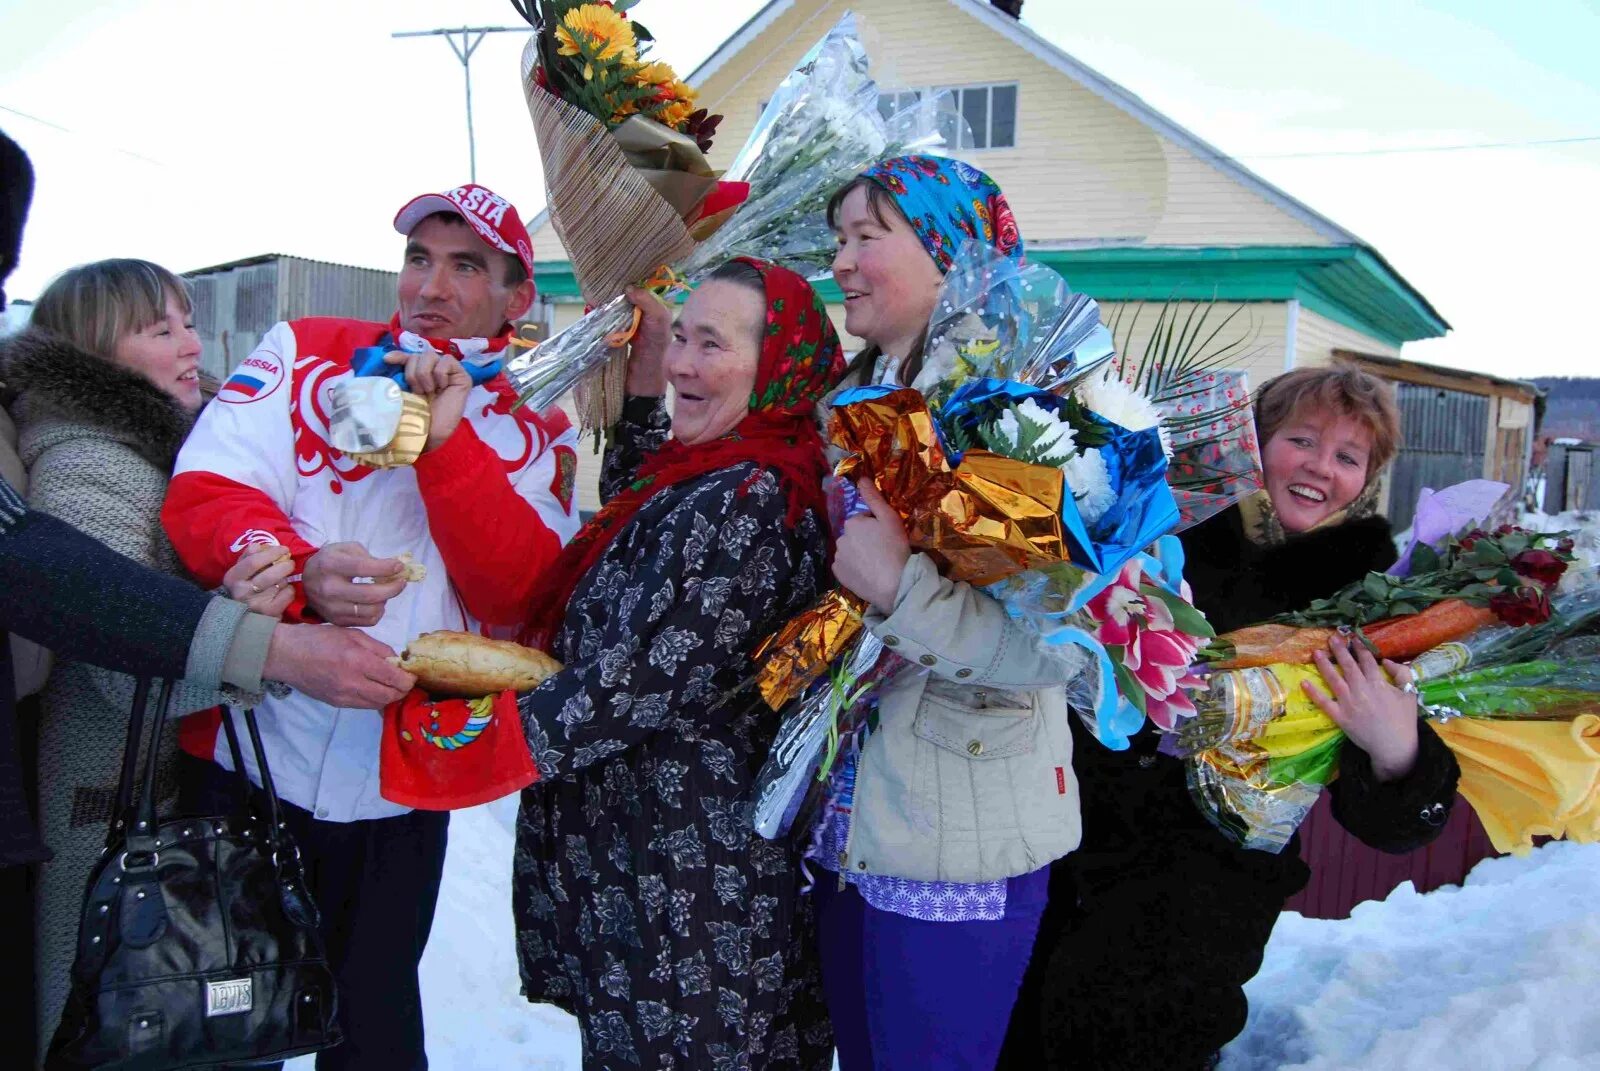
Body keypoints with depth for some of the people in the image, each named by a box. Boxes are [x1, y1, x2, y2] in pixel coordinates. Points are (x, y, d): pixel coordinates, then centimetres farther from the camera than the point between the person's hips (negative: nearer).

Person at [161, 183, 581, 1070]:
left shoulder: (534, 435, 5)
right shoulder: (302, 351, 3)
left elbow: (519, 595, -9)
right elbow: (204, 494, -9)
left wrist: (447, 440, -19)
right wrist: (301, 572, -29)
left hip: (401, 787, 1)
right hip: (252, 754, -1)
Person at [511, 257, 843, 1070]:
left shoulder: (743, 501, -22)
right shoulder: (711, 479, 8)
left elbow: (647, 678, -24)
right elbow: (634, 513, 30)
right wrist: (642, 393, 17)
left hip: (679, 874, -9)